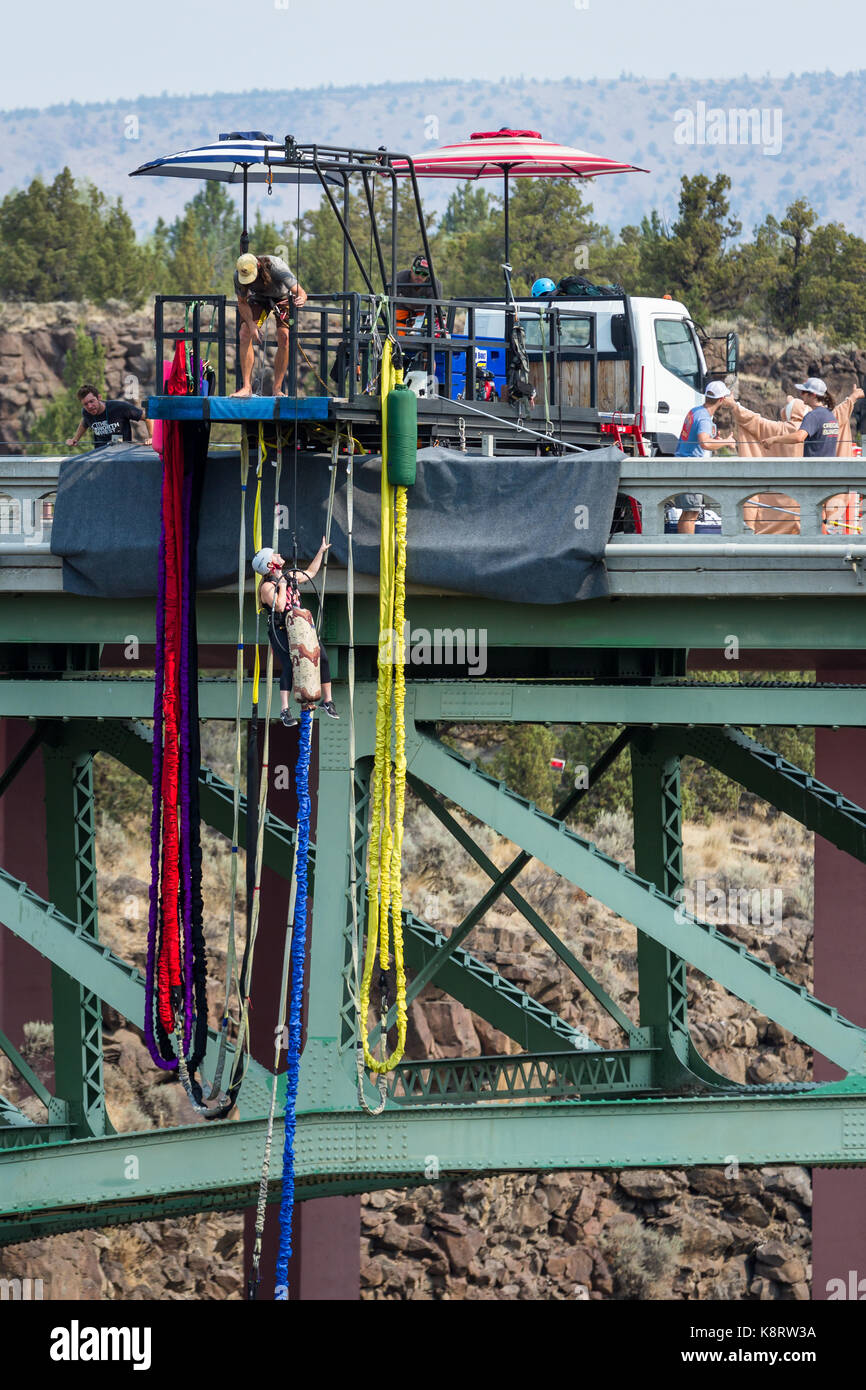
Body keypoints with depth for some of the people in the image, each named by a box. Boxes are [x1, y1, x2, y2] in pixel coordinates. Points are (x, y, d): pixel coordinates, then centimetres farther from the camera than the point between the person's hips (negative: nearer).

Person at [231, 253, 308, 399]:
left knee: (284, 338, -20)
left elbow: (300, 292, -38)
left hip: (282, 298, -2)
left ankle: (277, 388, -12)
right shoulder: (238, 275, -27)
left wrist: (300, 299, -63)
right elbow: (242, 303, -13)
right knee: (245, 335, -19)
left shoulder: (277, 268, -38)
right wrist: (251, 324, -29)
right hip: (259, 299, 2)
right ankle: (247, 387, -17)